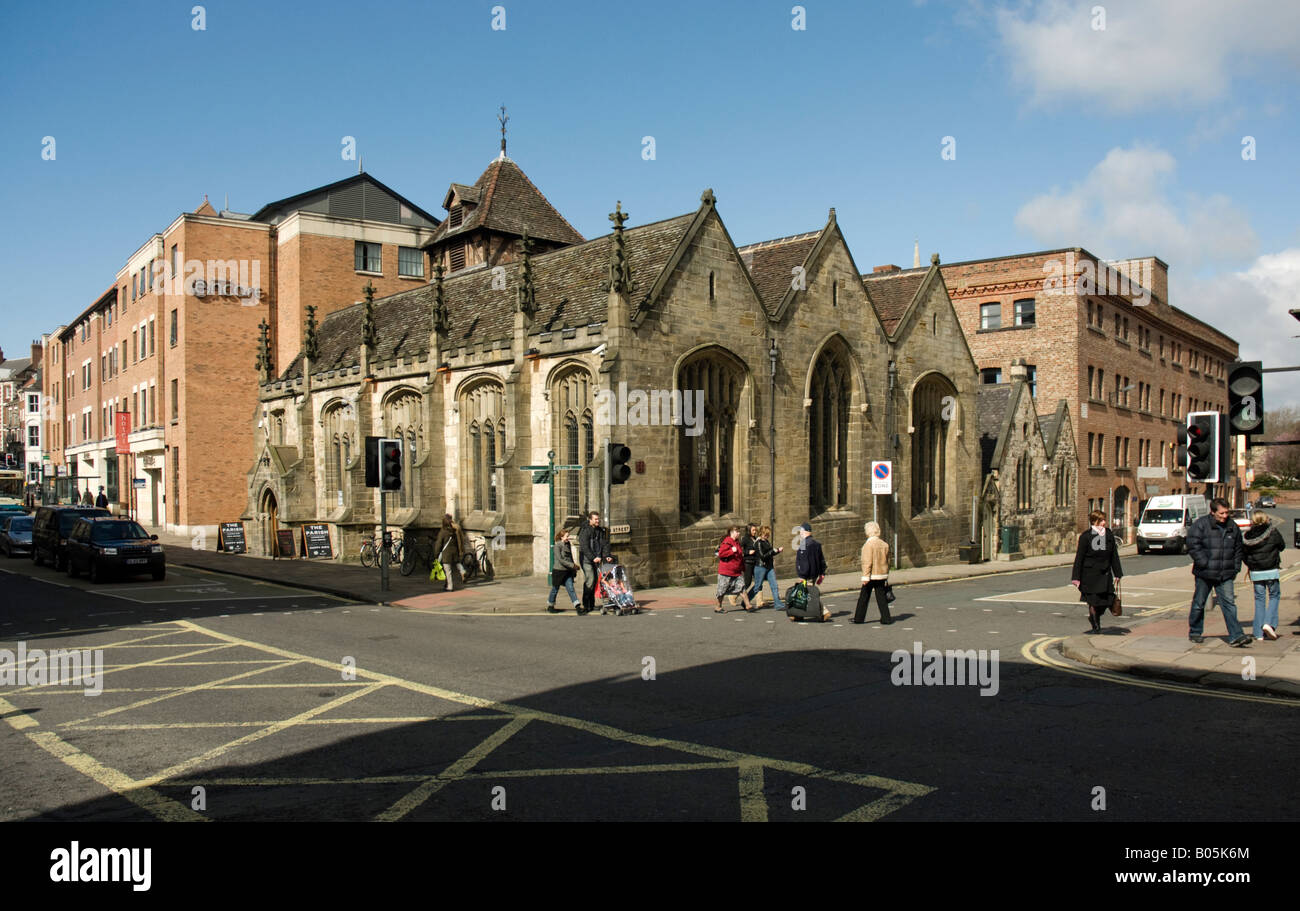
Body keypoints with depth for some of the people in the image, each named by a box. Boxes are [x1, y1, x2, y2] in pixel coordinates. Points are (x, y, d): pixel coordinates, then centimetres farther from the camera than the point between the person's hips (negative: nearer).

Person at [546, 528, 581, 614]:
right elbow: (560, 559, -19)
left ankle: (578, 606, -7)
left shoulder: (568, 544, 9)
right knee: (555, 589, 8)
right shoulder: (557, 546, -13)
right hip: (559, 571, -5)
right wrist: (572, 565, -21)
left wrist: (574, 568, 16)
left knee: (570, 588, -1)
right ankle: (550, 607, 23)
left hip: (567, 572, 5)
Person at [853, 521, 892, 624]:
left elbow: (867, 562, -19)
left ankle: (859, 618, 13)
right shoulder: (884, 544, 7)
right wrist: (886, 576, 19)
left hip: (871, 575, -6)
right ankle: (886, 619, 5)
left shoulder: (869, 544, -14)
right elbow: (887, 561, 12)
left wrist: (865, 577, -17)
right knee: (881, 597, 9)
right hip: (882, 575, 6)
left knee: (864, 597, 5)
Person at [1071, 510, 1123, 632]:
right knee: (1093, 601, -2)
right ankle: (1095, 624, 21)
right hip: (1090, 575, -4)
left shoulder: (1109, 534, 5)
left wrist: (1118, 574, 11)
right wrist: (1076, 577, -8)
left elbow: (1114, 556, 12)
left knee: (1107, 601, 3)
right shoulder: (1085, 536, -8)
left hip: (1105, 574, 4)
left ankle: (1094, 617, 32)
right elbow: (1079, 558, -6)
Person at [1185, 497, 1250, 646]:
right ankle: (1195, 632, 23)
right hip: (1204, 574, -3)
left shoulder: (1232, 527, 8)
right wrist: (1205, 564, -17)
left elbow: (1238, 549, 19)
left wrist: (1235, 568, 12)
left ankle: (1235, 636, -6)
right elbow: (1193, 546, -13)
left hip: (1225, 575, 3)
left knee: (1229, 603, -4)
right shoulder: (1200, 525, -9)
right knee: (1199, 603, 8)